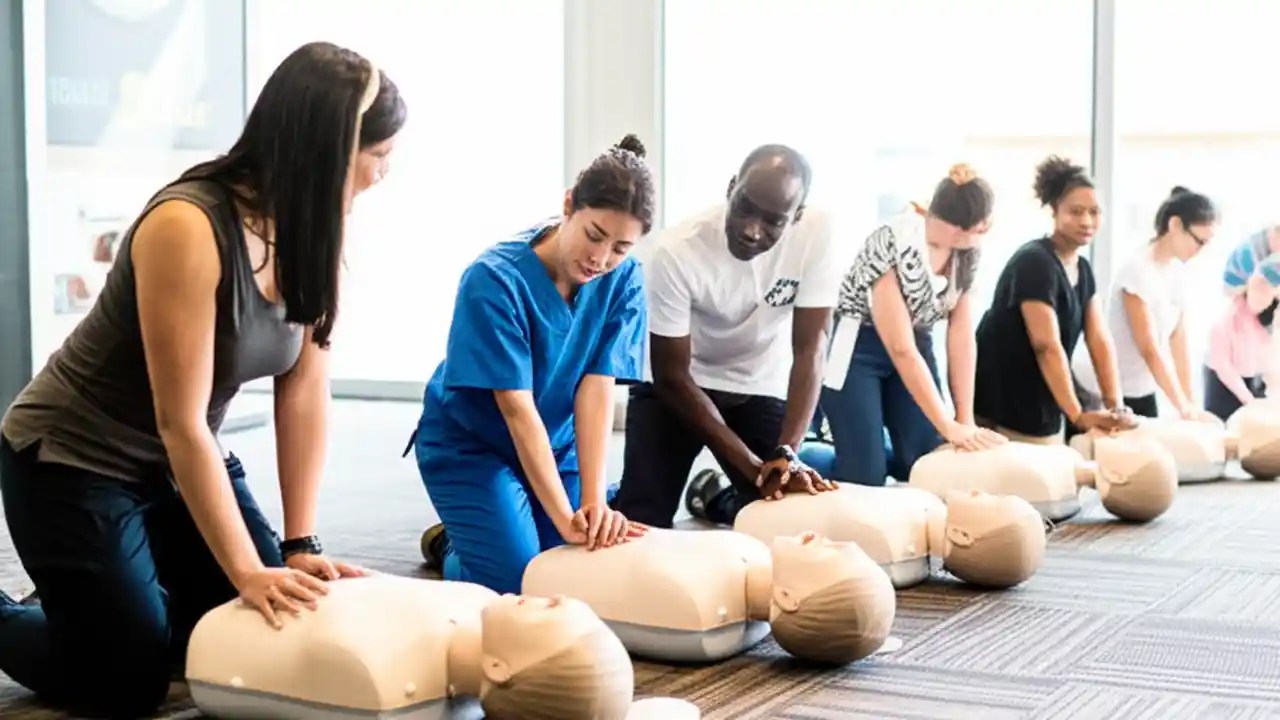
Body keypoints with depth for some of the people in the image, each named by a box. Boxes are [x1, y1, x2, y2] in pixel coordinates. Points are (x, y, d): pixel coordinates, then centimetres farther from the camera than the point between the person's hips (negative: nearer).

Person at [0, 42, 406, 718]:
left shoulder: (315, 229, -7)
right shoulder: (187, 228, -29)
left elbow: (304, 394, -9)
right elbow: (181, 424, -28)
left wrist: (301, 547, -12)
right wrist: (248, 570, -27)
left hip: (182, 461, 7)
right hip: (72, 462, -7)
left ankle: (97, 602, 26)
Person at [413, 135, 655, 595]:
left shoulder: (623, 282, -14)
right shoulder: (495, 279, -28)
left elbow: (597, 389, -20)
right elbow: (518, 408, -30)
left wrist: (594, 501, -31)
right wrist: (565, 517, -35)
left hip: (556, 445, 5)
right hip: (470, 445, -5)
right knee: (517, 584, -16)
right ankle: (448, 547, 17)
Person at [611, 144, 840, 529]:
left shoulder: (817, 232, -24)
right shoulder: (676, 251, -28)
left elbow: (809, 348, -22)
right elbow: (672, 375, -22)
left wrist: (786, 454, -35)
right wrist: (753, 467, -27)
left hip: (761, 388, 2)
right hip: (677, 385, -2)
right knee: (641, 523, -15)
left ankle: (716, 495, 24)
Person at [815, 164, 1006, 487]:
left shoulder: (966, 251, -9)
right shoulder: (894, 246, -29)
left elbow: (961, 338, -6)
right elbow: (900, 350, -27)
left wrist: (966, 419, -12)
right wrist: (948, 426, -26)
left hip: (917, 344, 7)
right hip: (856, 350, -6)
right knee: (866, 476, -13)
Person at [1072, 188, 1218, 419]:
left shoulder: (1177, 271, 3)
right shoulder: (1138, 270, -20)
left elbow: (1178, 341, 3)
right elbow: (1149, 349, -21)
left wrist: (1191, 401, -1)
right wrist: (1183, 407, -19)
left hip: (1141, 391, 7)